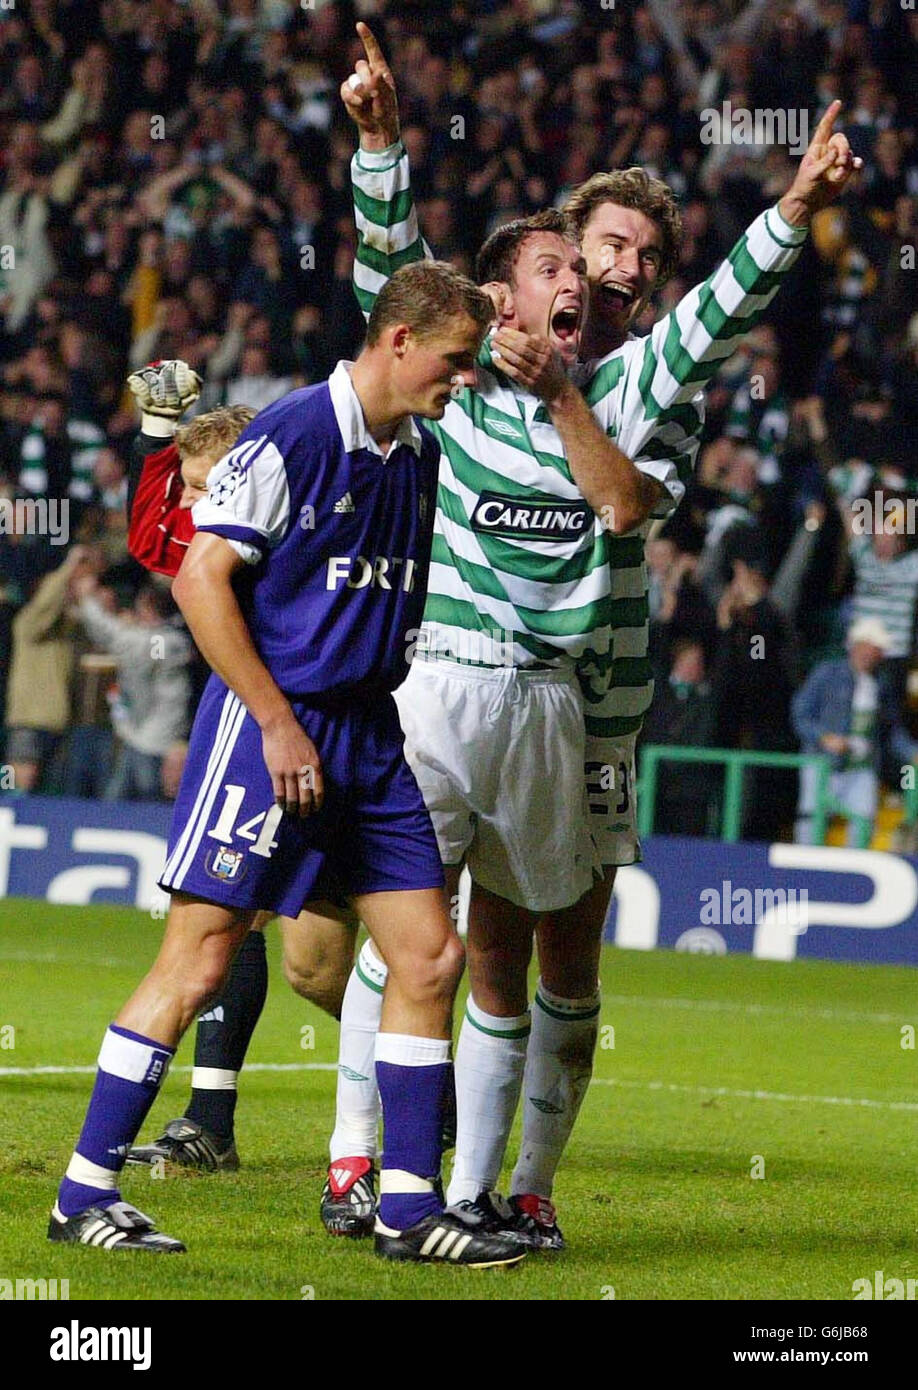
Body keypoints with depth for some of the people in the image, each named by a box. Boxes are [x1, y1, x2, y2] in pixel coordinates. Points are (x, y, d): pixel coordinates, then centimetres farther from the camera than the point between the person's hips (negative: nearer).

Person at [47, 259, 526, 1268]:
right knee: (199, 961, -7)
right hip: (267, 723, -8)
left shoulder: (421, 456, 11)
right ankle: (84, 1193, 1)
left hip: (371, 730, 8)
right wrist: (278, 721, -16)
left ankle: (409, 1205, 8)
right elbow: (200, 578, -15)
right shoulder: (291, 437, -12)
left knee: (430, 956, 2)